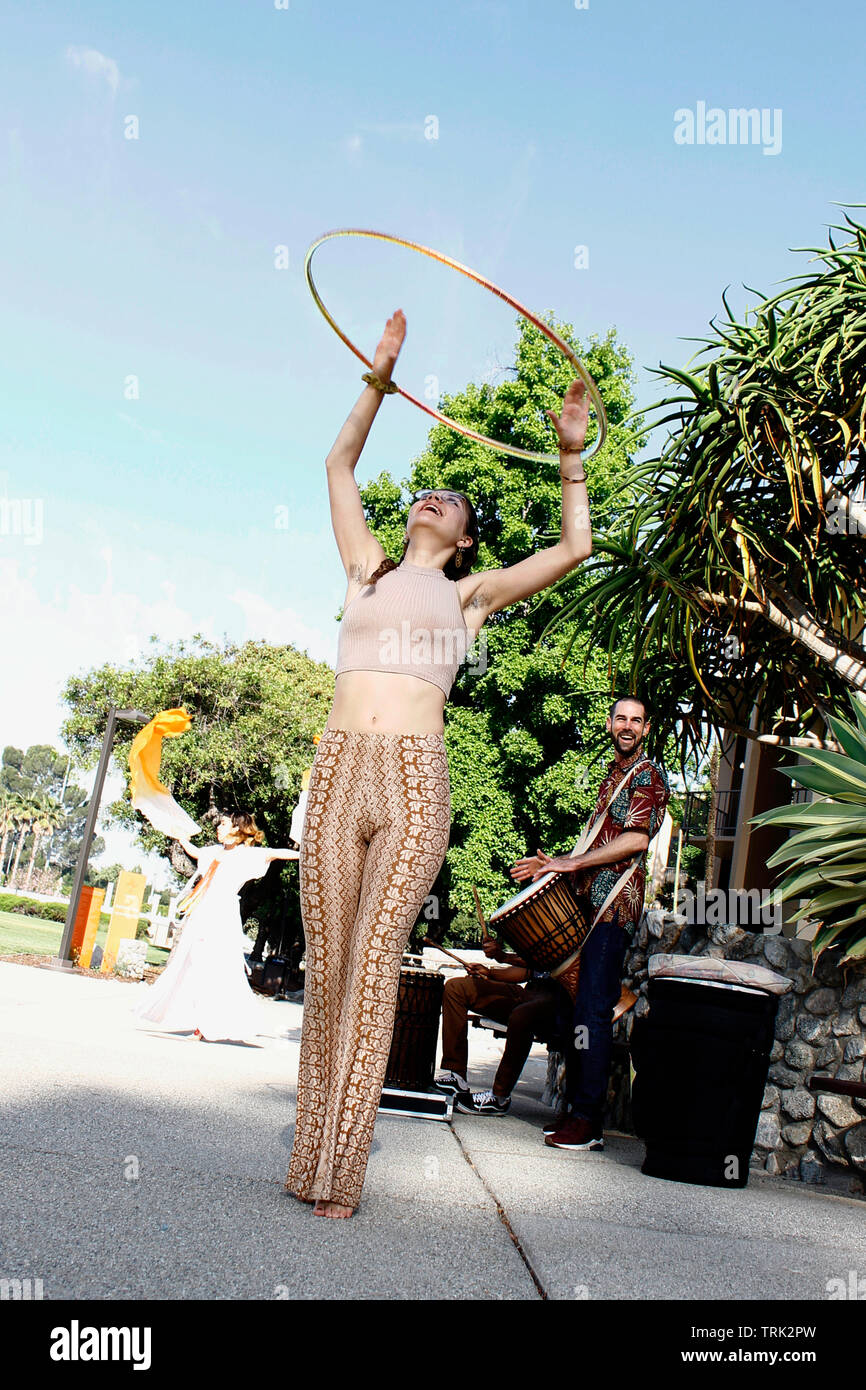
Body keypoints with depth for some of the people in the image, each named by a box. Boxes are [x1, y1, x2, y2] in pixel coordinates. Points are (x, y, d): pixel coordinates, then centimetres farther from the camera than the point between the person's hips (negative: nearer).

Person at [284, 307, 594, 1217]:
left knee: (374, 962, -9)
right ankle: (310, 1158, 6)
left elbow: (574, 547, 20)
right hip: (339, 772, 2)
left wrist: (570, 456, 19)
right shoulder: (368, 570, 22)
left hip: (414, 783, -2)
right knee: (326, 964, -1)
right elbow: (340, 465, 27)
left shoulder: (469, 593, 19)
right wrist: (378, 380, 24)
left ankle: (341, 1173, -7)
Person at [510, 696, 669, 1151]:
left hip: (613, 907, -9)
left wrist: (574, 862, -13)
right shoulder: (612, 774, 25)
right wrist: (558, 864, 17)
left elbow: (636, 840, -15)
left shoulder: (647, 774, -3)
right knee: (572, 1006, 7)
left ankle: (588, 1122, -9)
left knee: (592, 1011, -12)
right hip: (586, 901, 9)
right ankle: (573, 1106, 14)